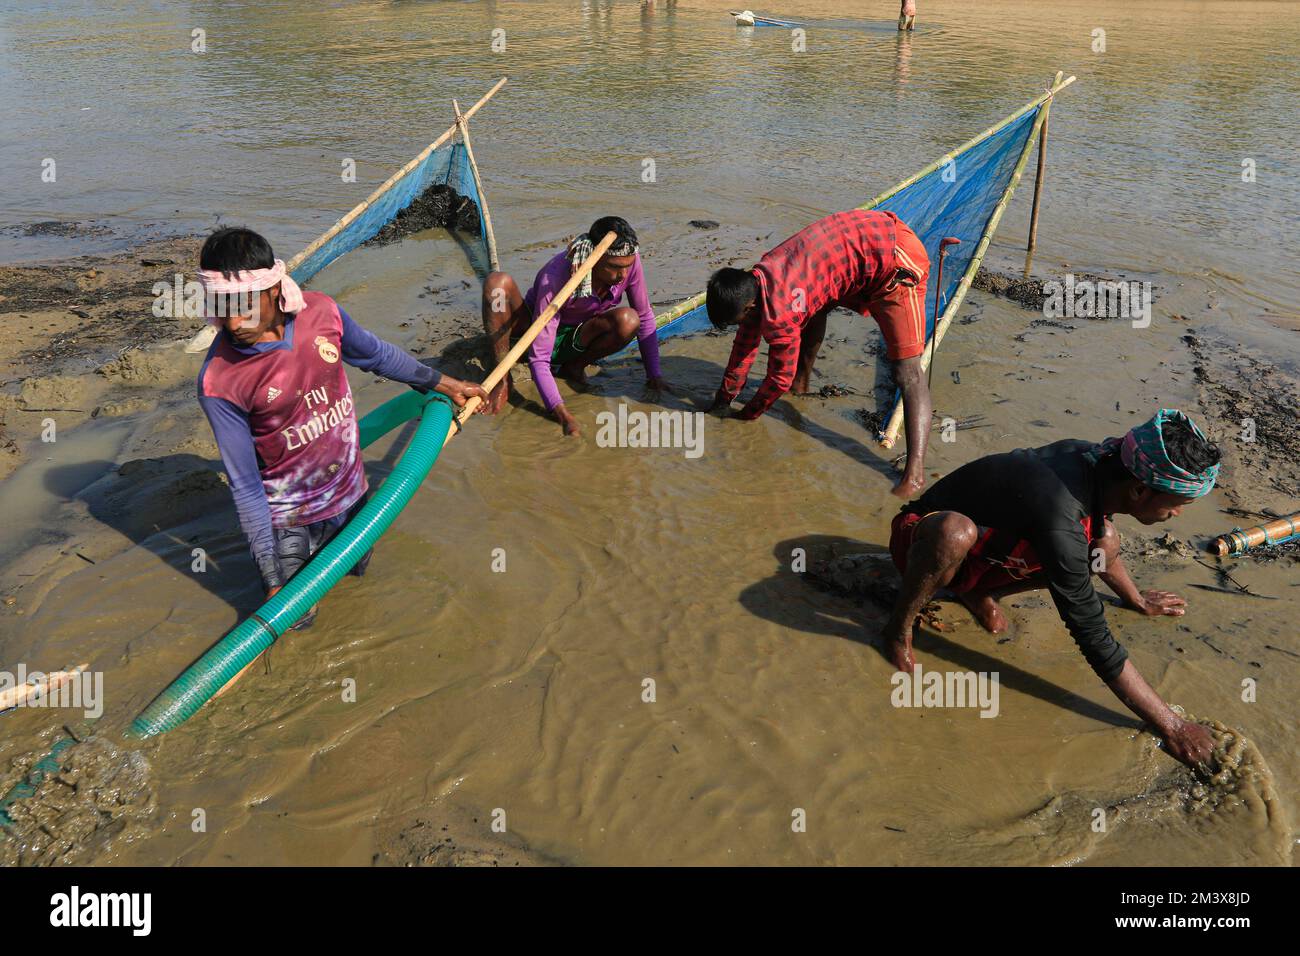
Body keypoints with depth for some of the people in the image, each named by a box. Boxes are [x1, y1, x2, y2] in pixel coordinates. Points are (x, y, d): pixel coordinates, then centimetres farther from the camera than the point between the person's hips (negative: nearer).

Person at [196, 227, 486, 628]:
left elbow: (377, 354, 3)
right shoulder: (219, 382, -29)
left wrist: (444, 383, 14)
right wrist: (273, 580, -19)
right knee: (295, 617, 8)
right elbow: (244, 485, -22)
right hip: (289, 516, -4)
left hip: (350, 490, 4)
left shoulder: (321, 312, -19)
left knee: (358, 569, 24)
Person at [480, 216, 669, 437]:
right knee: (498, 282, -33)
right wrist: (560, 411, -45)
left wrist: (654, 374, -10)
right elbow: (538, 359, -36)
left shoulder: (629, 262, -24)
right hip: (532, 332, -3)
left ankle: (573, 367, -4)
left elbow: (645, 317, -7)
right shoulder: (554, 279, -36)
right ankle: (503, 380, -22)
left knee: (629, 321, -29)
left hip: (572, 341, 3)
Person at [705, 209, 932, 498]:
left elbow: (781, 377, -8)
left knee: (906, 370, -17)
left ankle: (915, 473, -24)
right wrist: (723, 399, 22)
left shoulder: (779, 312, -23)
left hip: (895, 259, -9)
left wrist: (746, 415, 7)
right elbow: (744, 347, 16)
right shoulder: (752, 282, 3)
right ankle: (802, 385, 40)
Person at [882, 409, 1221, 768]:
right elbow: (1095, 642, -31)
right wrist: (1170, 725, -23)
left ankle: (977, 593, 5)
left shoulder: (1095, 457, -12)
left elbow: (1099, 548, 14)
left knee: (1104, 541, -8)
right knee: (955, 531, -44)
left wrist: (1136, 600, 28)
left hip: (986, 544, 8)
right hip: (921, 538, -8)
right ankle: (900, 626, -16)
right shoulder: (1060, 523, -38)